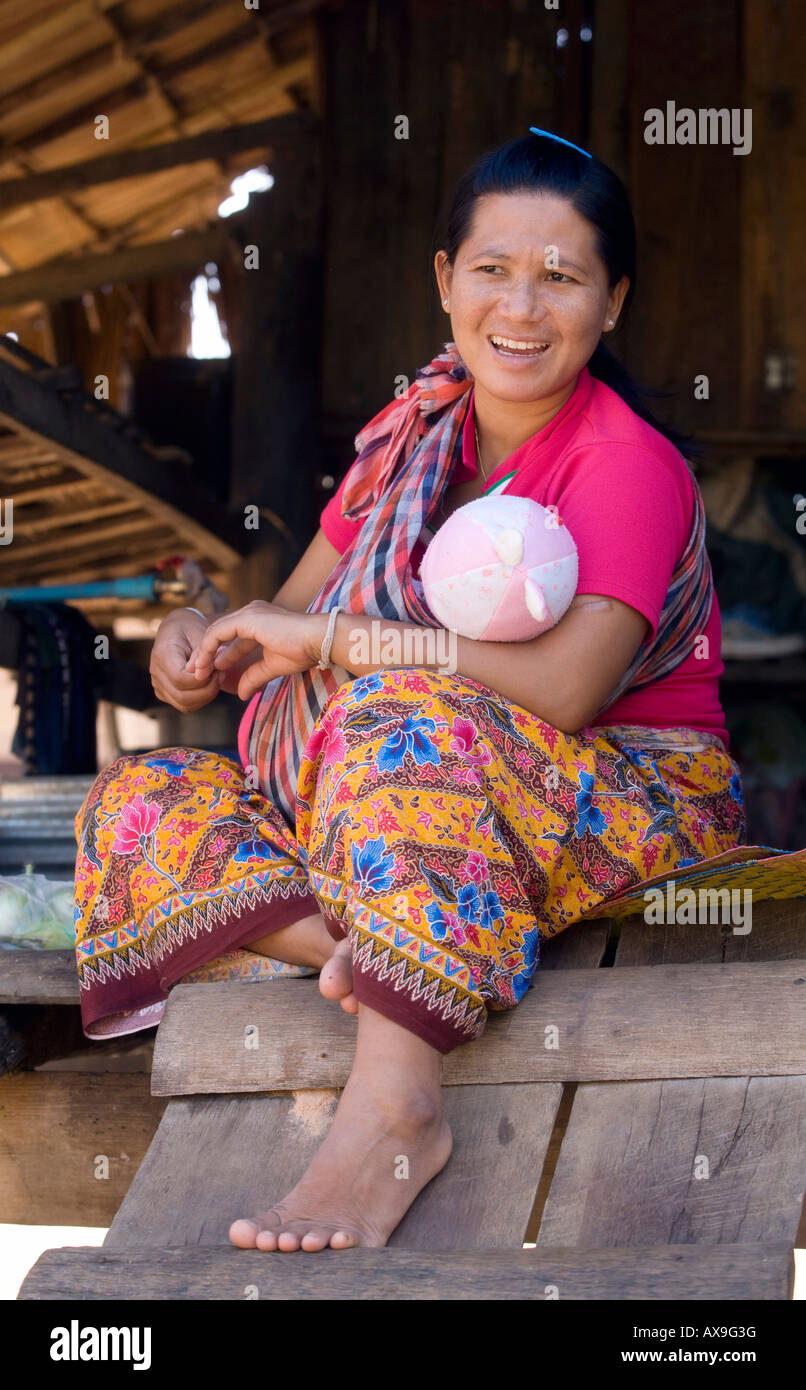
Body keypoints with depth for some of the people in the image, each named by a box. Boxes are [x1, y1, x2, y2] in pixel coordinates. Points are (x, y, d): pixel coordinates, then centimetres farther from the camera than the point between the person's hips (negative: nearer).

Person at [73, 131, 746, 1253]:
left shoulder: (630, 467, -13)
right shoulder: (414, 433, 7)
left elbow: (564, 687, -30)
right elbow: (289, 622, 11)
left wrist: (335, 636, -24)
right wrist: (202, 642, -13)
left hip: (634, 804, -7)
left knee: (408, 716, -37)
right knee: (133, 810, -7)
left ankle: (393, 1107, -43)